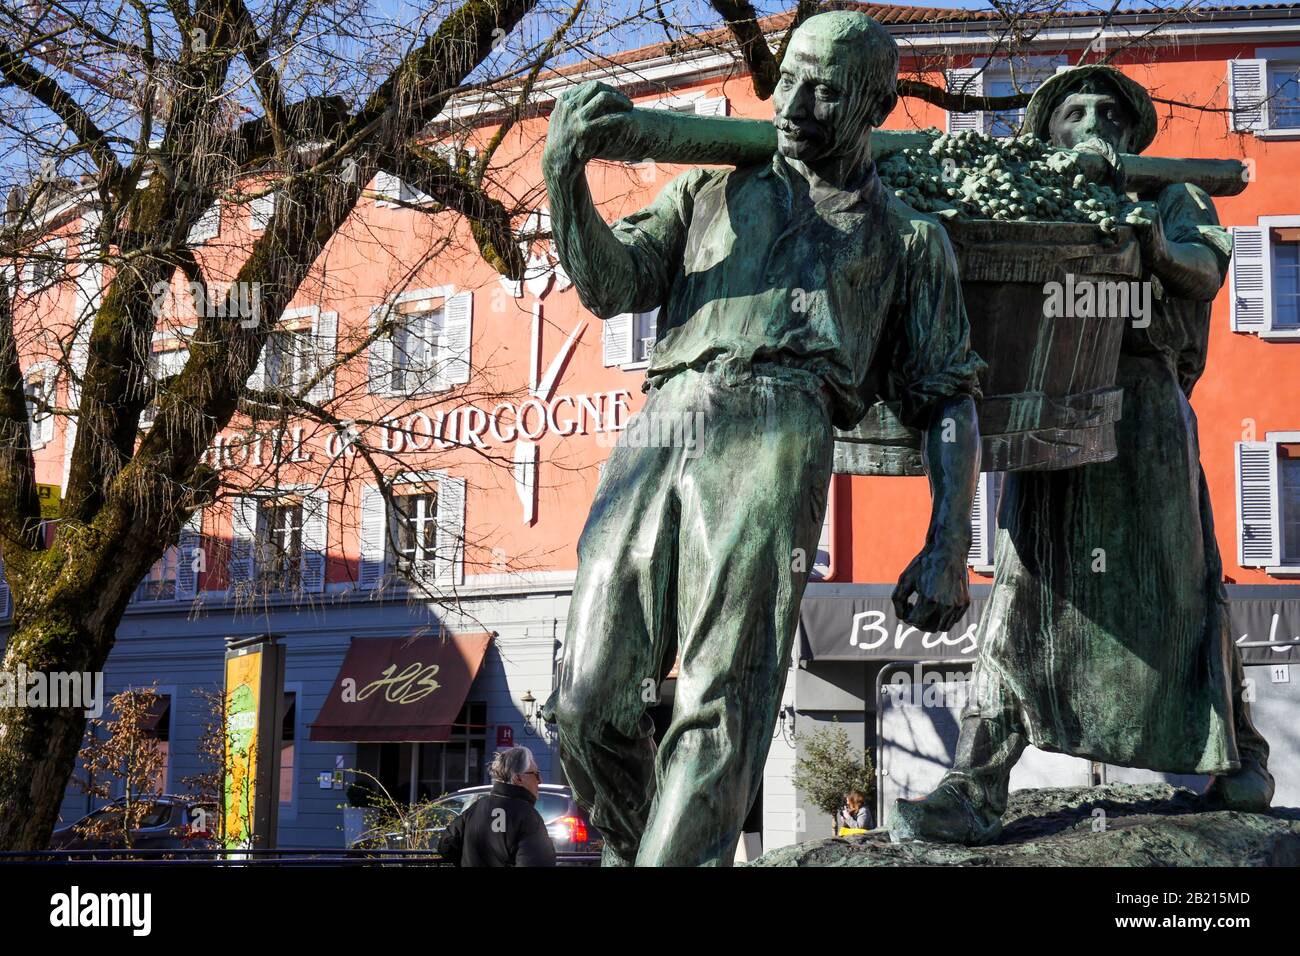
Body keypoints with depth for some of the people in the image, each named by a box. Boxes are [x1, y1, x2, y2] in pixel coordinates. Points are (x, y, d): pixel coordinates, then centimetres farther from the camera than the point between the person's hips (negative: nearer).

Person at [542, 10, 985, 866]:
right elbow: (609, 283, 16)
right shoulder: (713, 193, 30)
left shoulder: (908, 239, 23)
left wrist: (949, 549, 1)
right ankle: (634, 850, 21)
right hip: (655, 437, 3)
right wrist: (566, 174, -4)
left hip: (775, 439, -3)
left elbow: (949, 401, 15)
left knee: (720, 715, -13)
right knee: (591, 706, -3)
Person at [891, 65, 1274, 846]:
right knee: (1026, 585, -9)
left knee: (1177, 584, 3)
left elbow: (1207, 270, -2)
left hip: (1145, 406, 0)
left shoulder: (1173, 198, 18)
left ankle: (1239, 758, 22)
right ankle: (976, 788, -15)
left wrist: (1159, 250, -22)